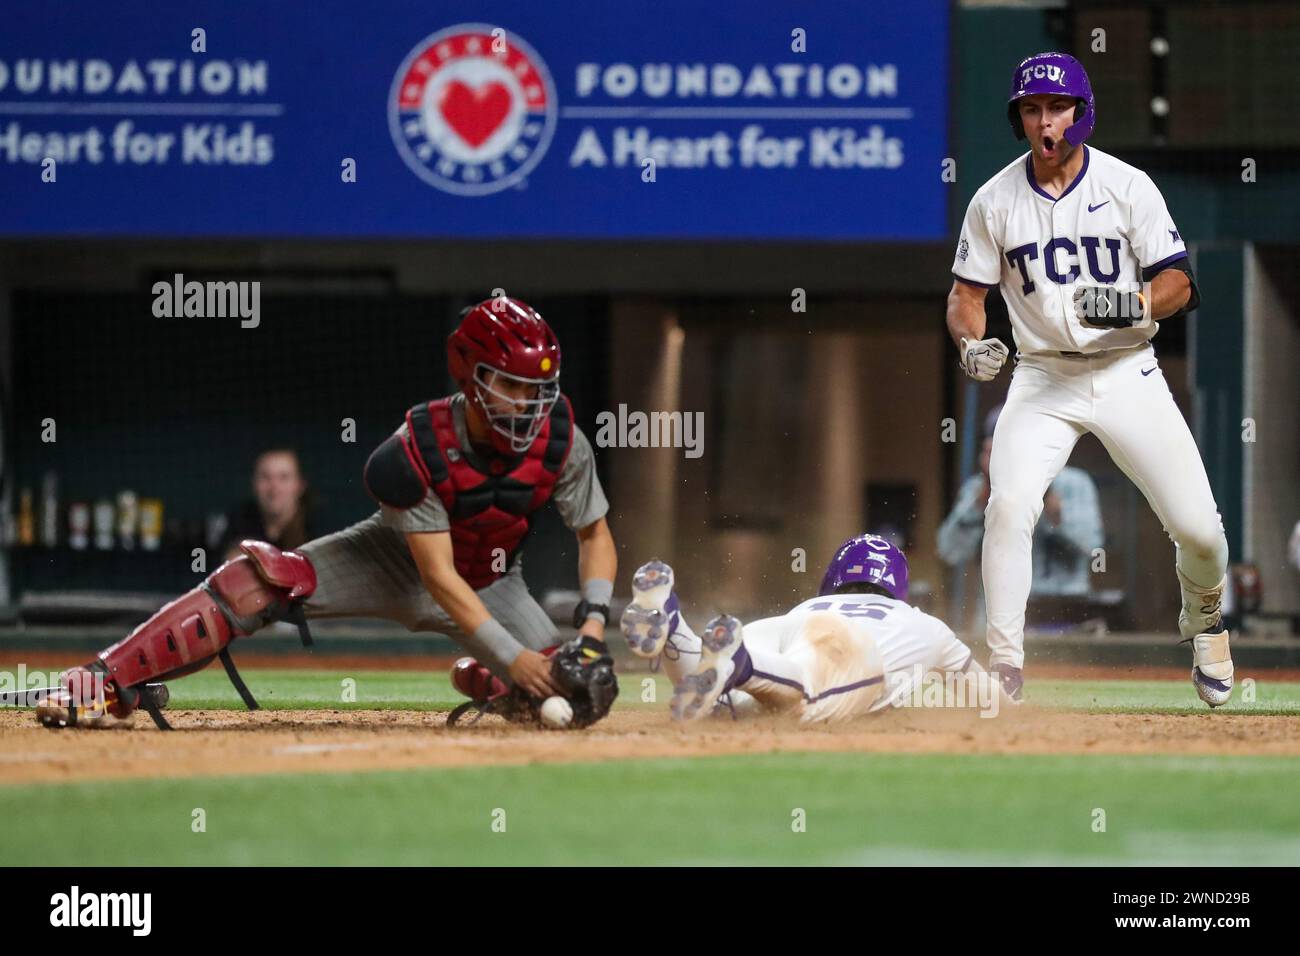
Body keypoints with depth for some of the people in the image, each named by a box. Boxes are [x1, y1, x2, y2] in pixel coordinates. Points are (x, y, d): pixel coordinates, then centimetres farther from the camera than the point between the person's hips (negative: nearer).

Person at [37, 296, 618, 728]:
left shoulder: (559, 441, -23)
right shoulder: (416, 450, -32)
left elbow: (595, 536, -7)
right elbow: (438, 577, -33)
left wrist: (593, 621, -23)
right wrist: (512, 655, -39)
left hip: (490, 583, 3)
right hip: (398, 560, -3)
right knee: (260, 581, -27)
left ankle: (479, 681, 24)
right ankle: (106, 685, -26)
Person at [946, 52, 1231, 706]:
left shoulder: (1127, 186, -3)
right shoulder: (995, 201, 0)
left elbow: (1178, 284, -5)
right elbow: (967, 292, 6)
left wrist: (1132, 304, -26)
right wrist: (971, 343, -16)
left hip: (1127, 373, 0)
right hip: (1043, 377, 0)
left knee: (1198, 527, -5)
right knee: (1008, 506, -23)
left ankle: (1203, 616, 29)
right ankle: (1004, 670, -17)